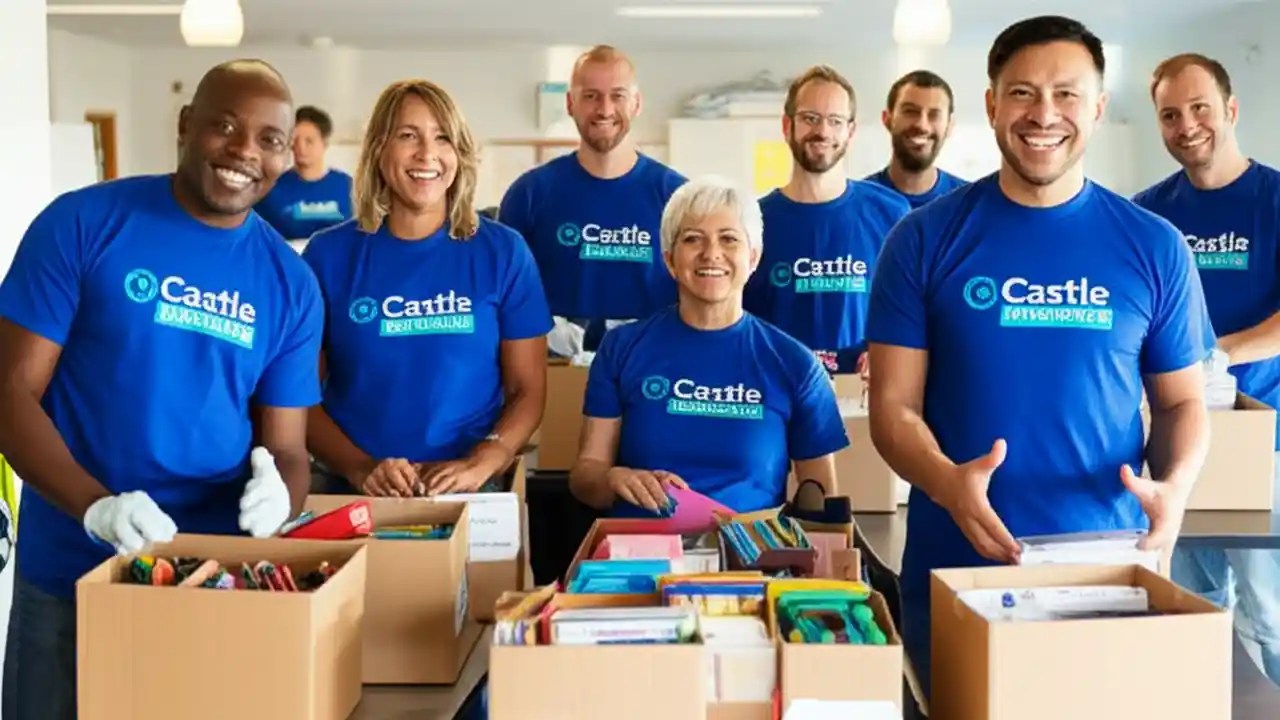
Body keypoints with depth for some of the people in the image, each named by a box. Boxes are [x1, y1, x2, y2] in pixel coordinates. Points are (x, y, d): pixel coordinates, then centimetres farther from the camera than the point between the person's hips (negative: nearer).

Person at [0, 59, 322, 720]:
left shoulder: (291, 284, 3)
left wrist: (279, 495, -19)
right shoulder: (82, 223, -7)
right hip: (71, 573, -2)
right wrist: (95, 506, -23)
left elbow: (287, 448, 4)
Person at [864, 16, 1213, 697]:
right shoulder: (926, 238, -2)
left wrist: (1174, 488, -13)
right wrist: (947, 483, -23)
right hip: (956, 567, -1)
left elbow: (1182, 403, 8)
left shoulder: (1153, 246, 2)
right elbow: (894, 406, -4)